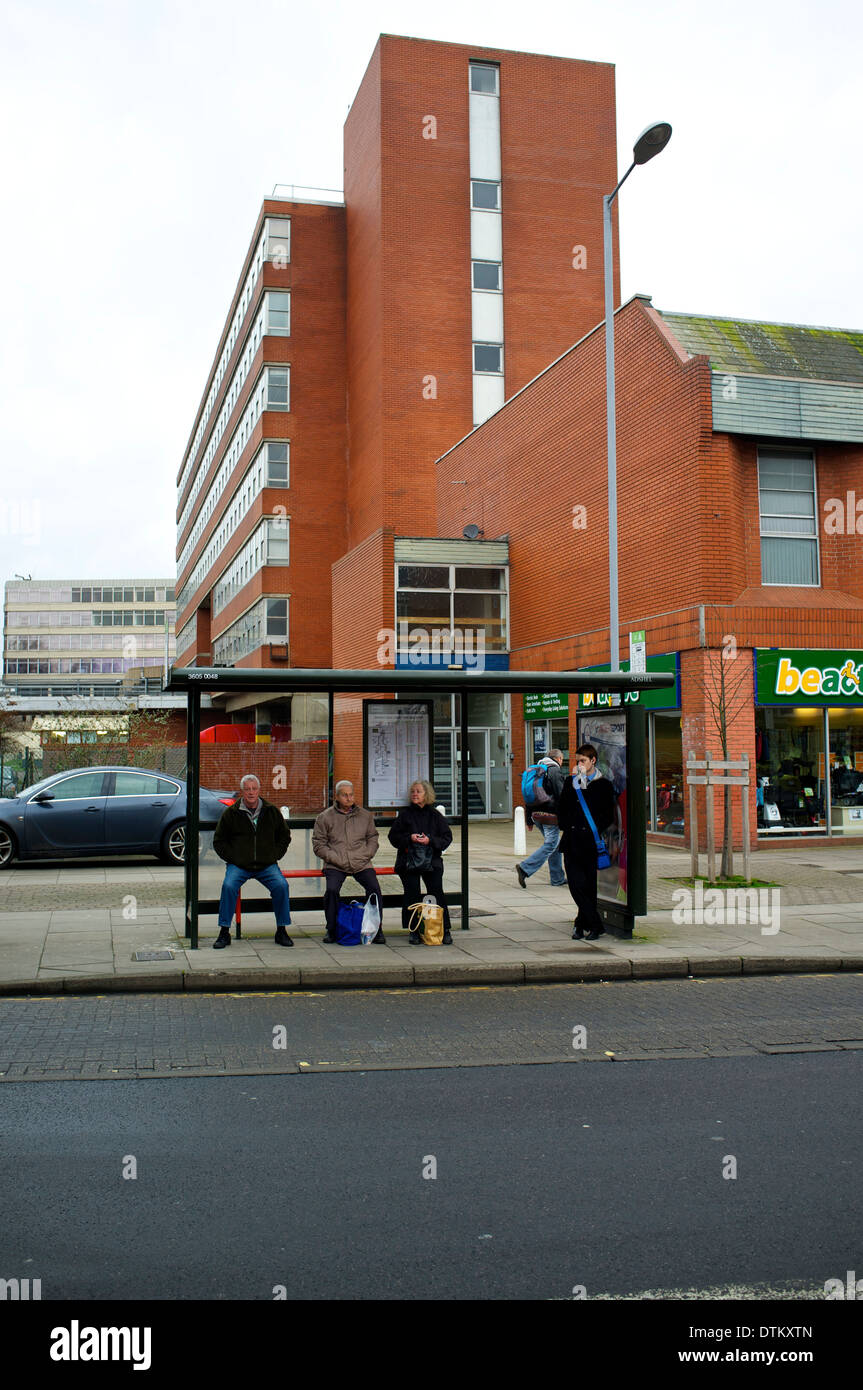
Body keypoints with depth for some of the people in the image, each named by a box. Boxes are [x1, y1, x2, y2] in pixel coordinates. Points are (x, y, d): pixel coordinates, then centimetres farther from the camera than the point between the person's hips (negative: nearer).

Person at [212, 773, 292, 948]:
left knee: (281, 886, -24)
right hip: (238, 865, -1)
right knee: (228, 886, -28)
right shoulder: (231, 813, 4)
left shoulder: (272, 811, 8)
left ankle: (281, 931, -9)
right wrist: (232, 858, -1)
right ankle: (224, 932, -15)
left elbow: (284, 836, 20)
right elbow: (219, 841, 11)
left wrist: (274, 856, 6)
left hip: (267, 865, 1)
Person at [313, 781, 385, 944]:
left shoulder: (365, 816, 14)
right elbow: (319, 845, 4)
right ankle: (331, 930, -6)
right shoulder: (325, 817, 6)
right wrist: (336, 859, -8)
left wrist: (366, 855, 1)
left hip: (361, 864, 2)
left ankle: (376, 929, -4)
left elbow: (373, 838, 19)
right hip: (335, 866, -1)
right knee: (331, 889, -26)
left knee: (374, 888, -21)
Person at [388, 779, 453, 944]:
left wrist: (430, 840, -11)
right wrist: (409, 838, -12)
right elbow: (393, 836, 6)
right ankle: (414, 931, 0)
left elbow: (447, 838, 6)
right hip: (408, 861, 0)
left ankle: (445, 929, 0)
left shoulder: (435, 815, 10)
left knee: (436, 892, -11)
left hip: (432, 862, 0)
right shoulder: (404, 814, 9)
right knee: (412, 894, -11)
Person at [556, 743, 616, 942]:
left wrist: (596, 832, -9)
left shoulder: (603, 785, 3)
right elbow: (561, 808, 20)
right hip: (571, 841, 3)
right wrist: (564, 828, 7)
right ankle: (596, 925, -2)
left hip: (590, 841, -3)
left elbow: (608, 816, 3)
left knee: (589, 885, 1)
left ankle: (581, 925, 10)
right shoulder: (570, 782, 14)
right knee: (576, 883, -7)